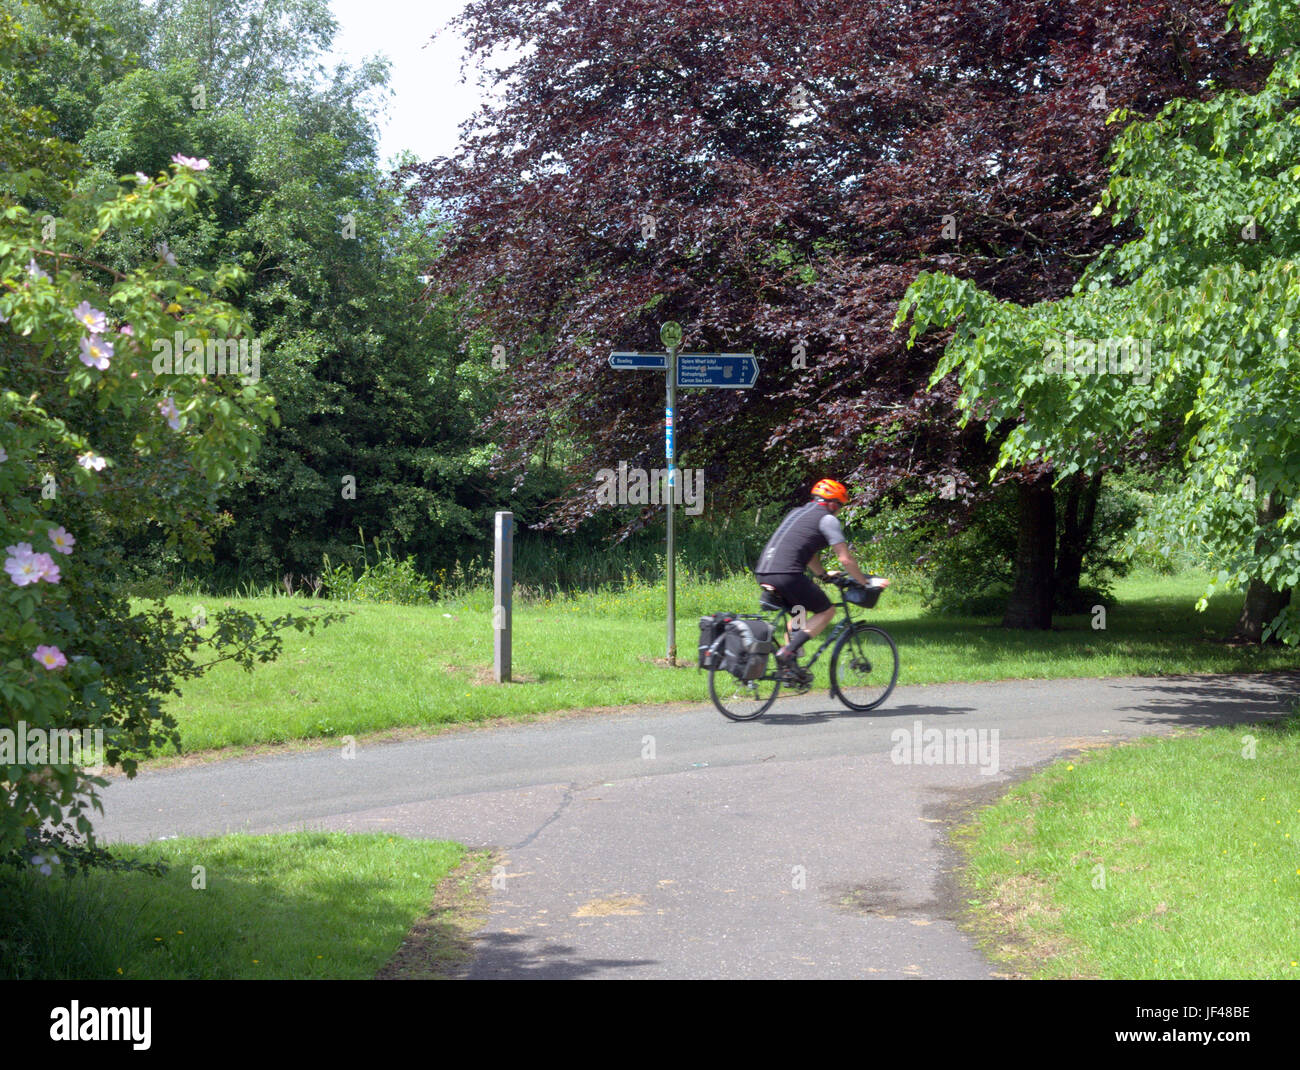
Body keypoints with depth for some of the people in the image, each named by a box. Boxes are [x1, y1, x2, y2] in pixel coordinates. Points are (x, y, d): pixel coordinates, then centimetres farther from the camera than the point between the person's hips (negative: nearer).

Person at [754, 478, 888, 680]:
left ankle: (787, 663, 18)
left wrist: (823, 574, 48)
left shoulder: (796, 512, 28)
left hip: (762, 572, 8)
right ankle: (788, 652, -10)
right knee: (827, 612, 7)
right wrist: (866, 582, 12)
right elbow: (845, 559, 1)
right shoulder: (828, 520, 4)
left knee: (800, 610, 29)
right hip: (786, 573, -8)